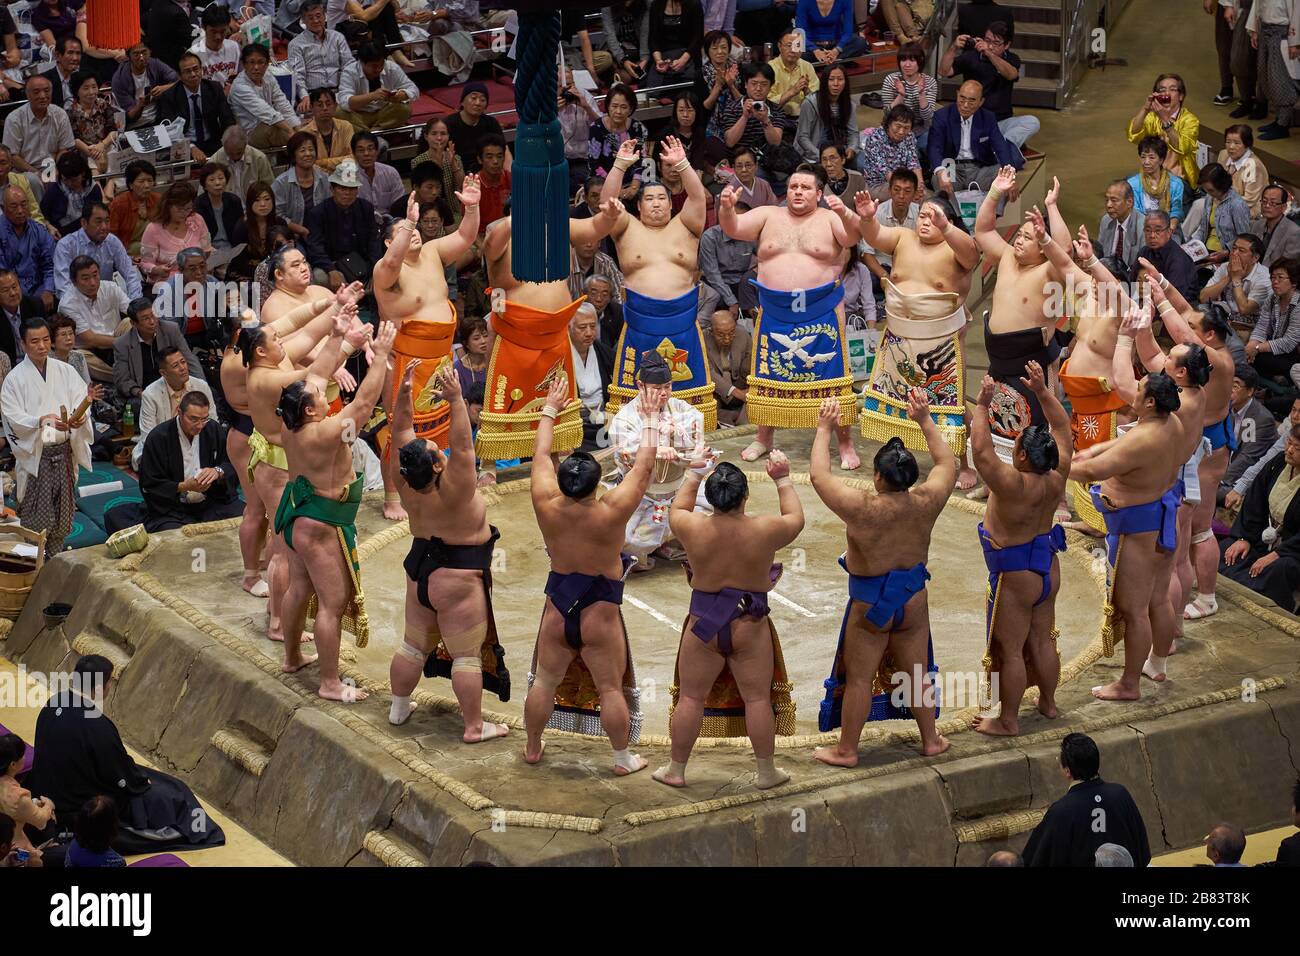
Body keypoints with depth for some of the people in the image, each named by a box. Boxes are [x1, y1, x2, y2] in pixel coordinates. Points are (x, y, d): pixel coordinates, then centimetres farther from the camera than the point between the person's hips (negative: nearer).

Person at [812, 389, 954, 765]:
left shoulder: (862, 510, -28)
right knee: (917, 673, 20)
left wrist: (825, 429, -5)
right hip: (913, 600, 4)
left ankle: (846, 750, 21)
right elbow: (948, 463, 3)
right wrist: (925, 420, 9)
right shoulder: (925, 504, -17)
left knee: (858, 678, 10)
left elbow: (818, 475, -16)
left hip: (870, 604, -4)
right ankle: (931, 739, 34)